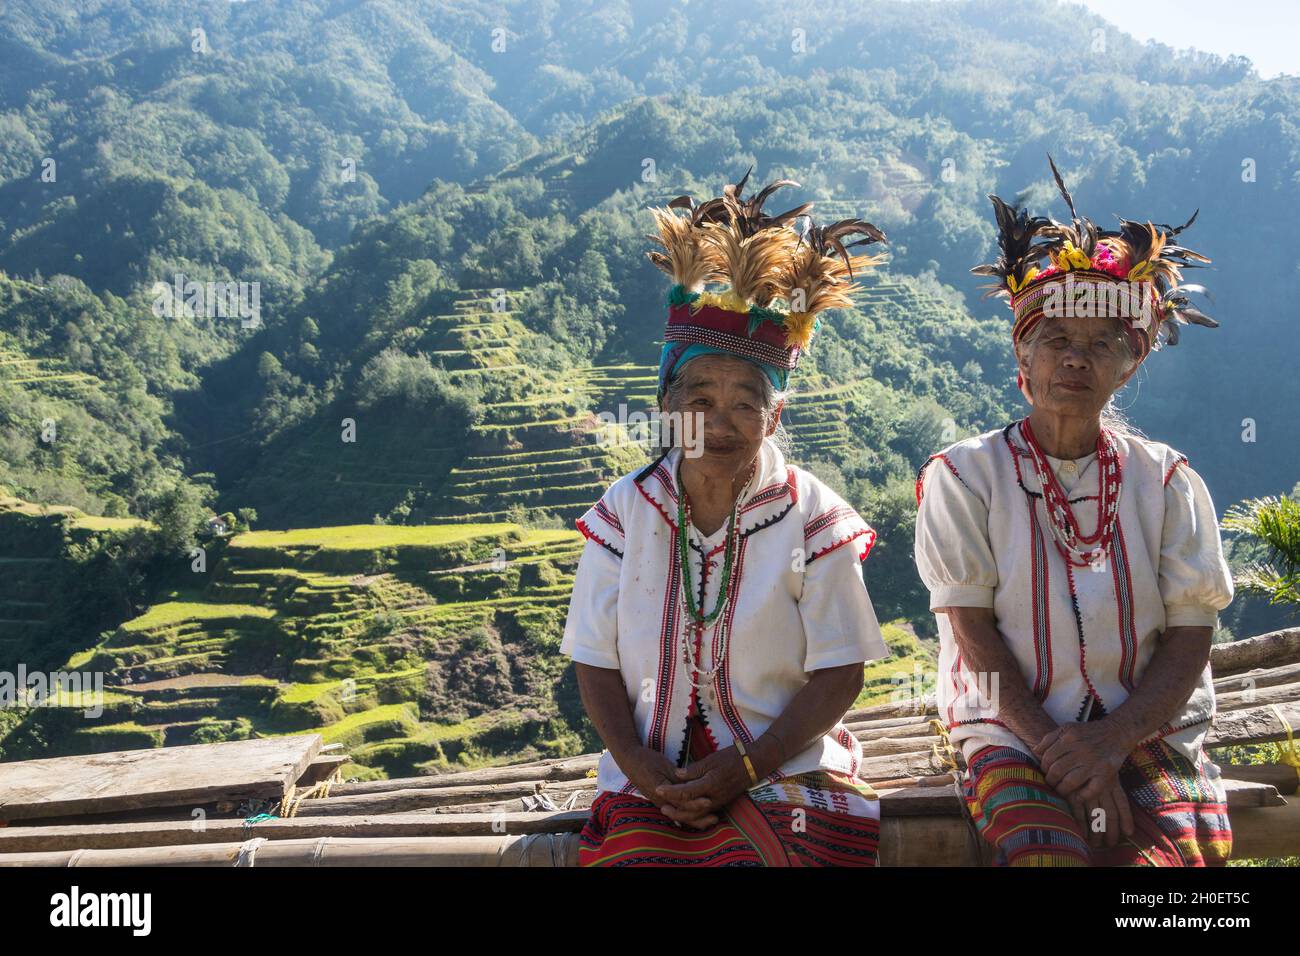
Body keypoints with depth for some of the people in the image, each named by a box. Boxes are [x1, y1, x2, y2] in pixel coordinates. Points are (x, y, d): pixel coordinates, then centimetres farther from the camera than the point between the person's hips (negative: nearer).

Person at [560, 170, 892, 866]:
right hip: (651, 776, 2)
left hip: (782, 770, -1)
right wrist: (642, 767, -11)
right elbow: (596, 664, 4)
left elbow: (839, 673, -3)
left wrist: (746, 768, -13)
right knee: (637, 854, -23)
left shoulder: (812, 517, -2)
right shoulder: (625, 510, 3)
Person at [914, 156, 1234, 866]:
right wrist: (1057, 752, -14)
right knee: (1045, 852, -32)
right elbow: (976, 634, -3)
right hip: (1016, 734, -2)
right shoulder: (963, 476, 4)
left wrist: (1109, 741, -14)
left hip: (1147, 734, 2)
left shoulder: (1167, 481, 9)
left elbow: (1190, 639, 3)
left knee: (1190, 847, -28)